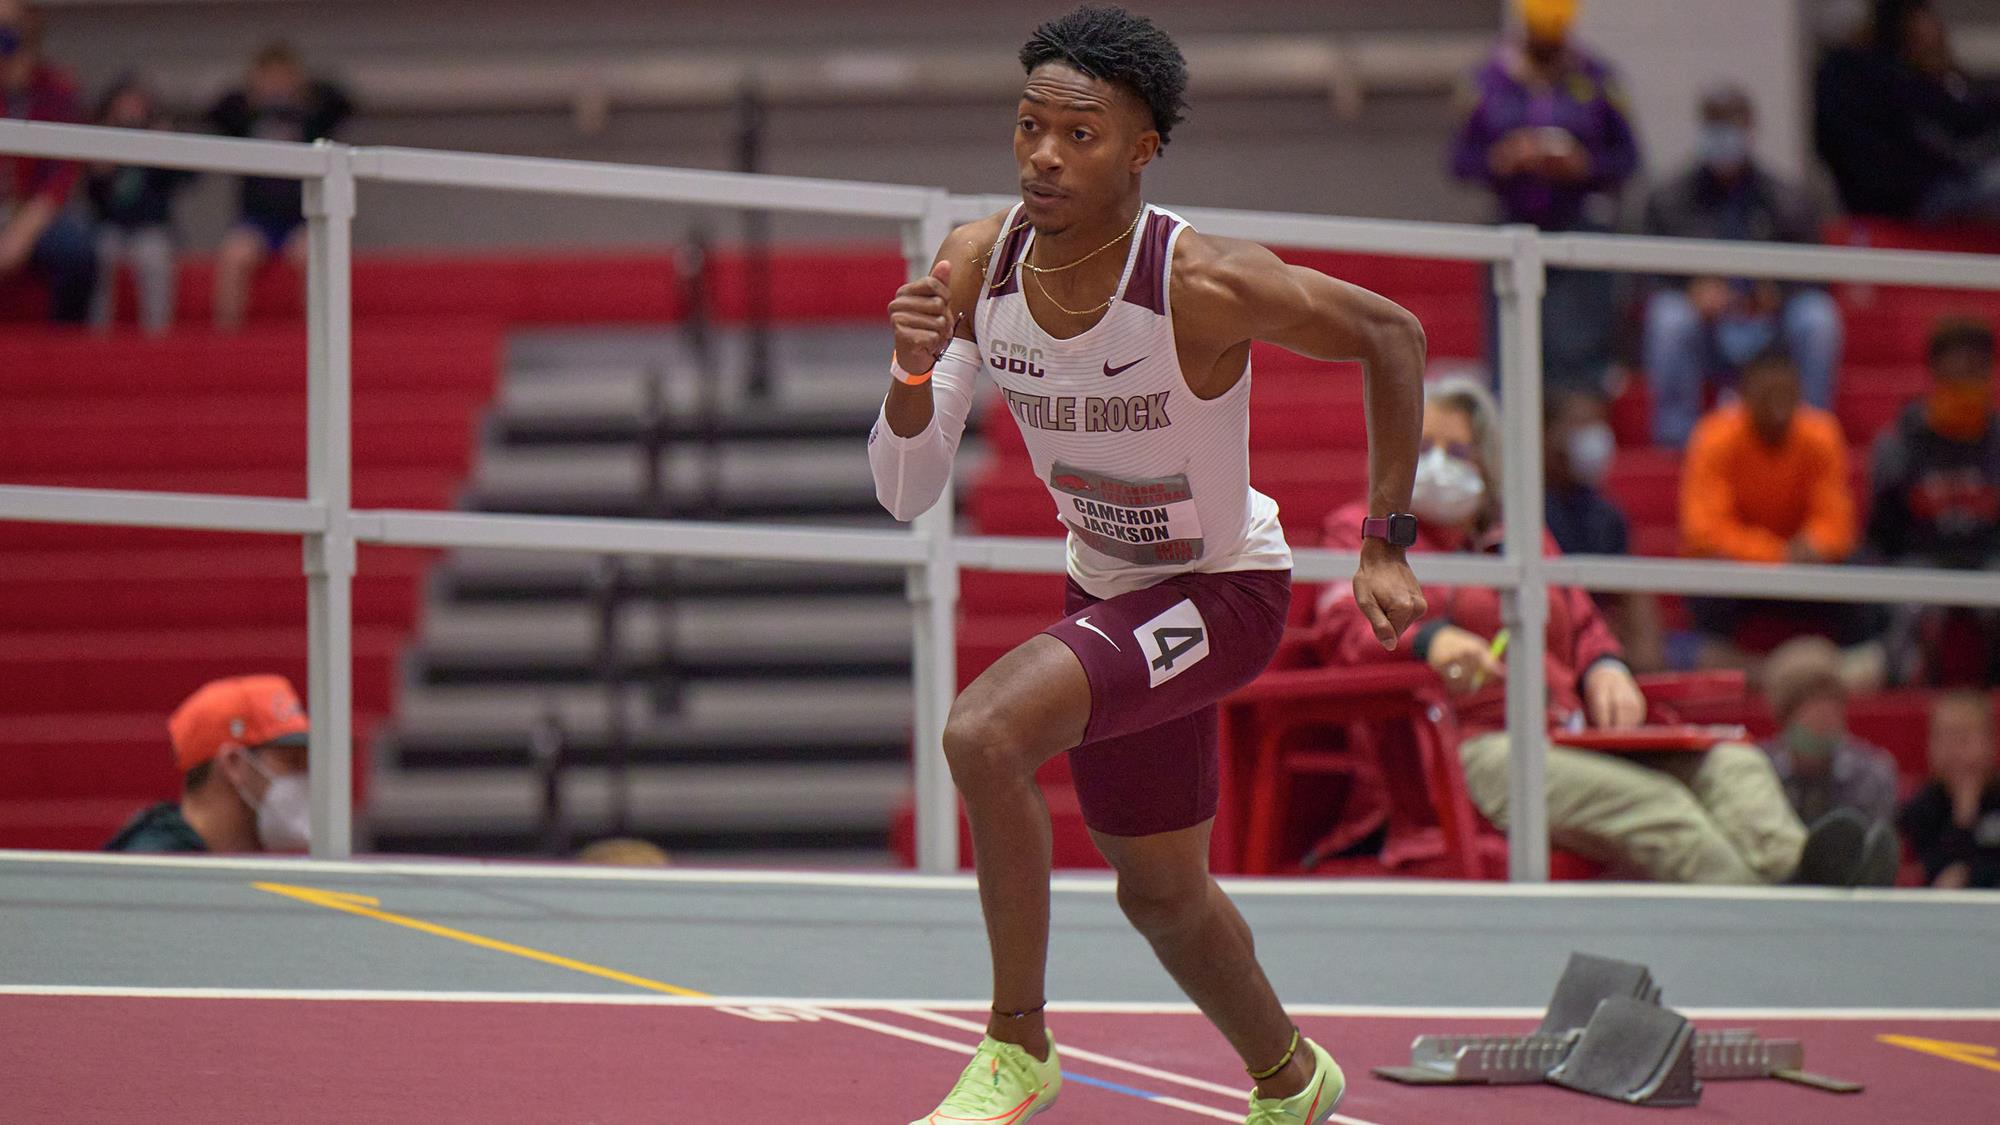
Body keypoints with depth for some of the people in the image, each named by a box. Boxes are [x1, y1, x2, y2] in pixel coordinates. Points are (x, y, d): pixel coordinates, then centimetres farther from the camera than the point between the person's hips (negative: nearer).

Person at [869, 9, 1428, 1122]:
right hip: (1112, 596, 7)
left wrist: (1387, 545, -15)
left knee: (983, 730, -29)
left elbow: (1393, 336, -14)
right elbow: (906, 493, -12)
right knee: (1160, 893, 21)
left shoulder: (1204, 285, -29)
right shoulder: (977, 266, -14)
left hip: (1225, 592, -7)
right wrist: (914, 370, -33)